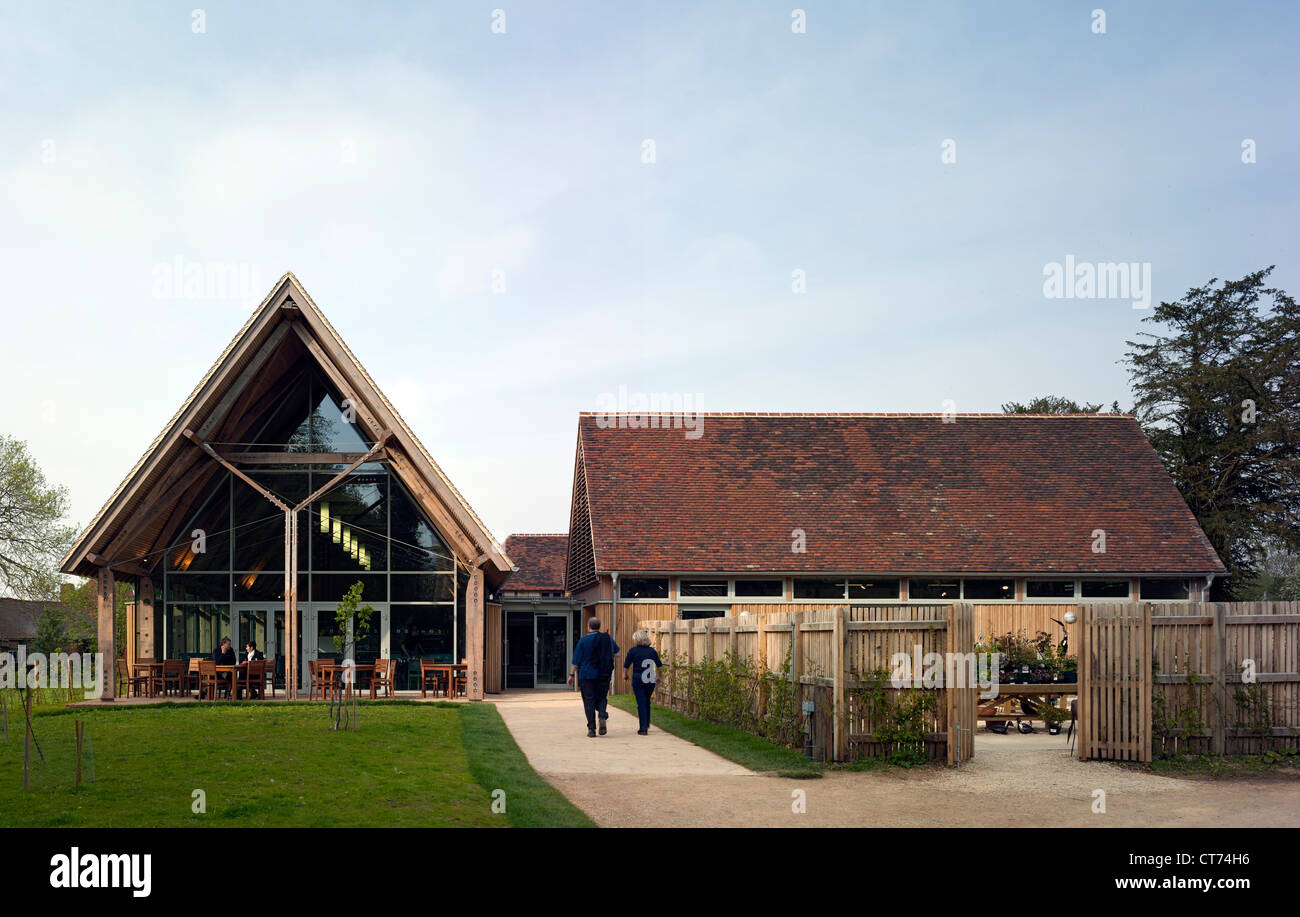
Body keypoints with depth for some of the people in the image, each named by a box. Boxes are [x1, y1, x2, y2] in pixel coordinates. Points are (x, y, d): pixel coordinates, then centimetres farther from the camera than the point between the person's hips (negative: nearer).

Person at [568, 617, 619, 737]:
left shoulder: (583, 640, -6)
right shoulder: (608, 638, 4)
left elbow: (576, 661, -5)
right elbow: (617, 653, 17)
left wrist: (572, 674, 5)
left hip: (586, 675, -3)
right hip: (604, 676, 3)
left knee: (589, 701, 3)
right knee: (601, 698, 15)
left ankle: (591, 729, -3)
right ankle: (603, 715, -16)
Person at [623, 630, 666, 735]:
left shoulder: (633, 651, -5)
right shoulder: (652, 650, 5)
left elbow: (626, 666, -3)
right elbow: (660, 665, 8)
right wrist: (658, 677, 21)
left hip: (638, 680, -4)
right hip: (651, 680, 4)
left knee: (641, 703, -1)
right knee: (647, 702, 21)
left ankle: (643, 728, -7)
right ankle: (647, 724, 32)